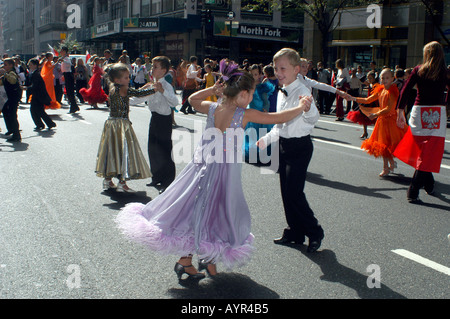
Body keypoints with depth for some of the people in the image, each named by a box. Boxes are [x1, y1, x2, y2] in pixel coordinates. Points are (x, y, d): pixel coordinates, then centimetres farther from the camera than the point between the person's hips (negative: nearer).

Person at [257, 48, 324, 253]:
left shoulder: (302, 92, -17)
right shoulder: (281, 93, 10)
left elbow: (313, 118, -34)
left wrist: (307, 108, -54)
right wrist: (268, 138, 19)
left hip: (299, 146, -9)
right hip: (284, 144, 9)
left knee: (294, 192, -9)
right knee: (286, 191, 13)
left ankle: (314, 232, 11)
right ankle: (294, 232, 27)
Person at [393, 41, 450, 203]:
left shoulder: (418, 70, 2)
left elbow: (405, 91, -1)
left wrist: (400, 112, 4)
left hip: (419, 112, 1)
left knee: (421, 150, 17)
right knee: (428, 154, 2)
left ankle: (429, 184, 29)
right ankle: (413, 191, -2)